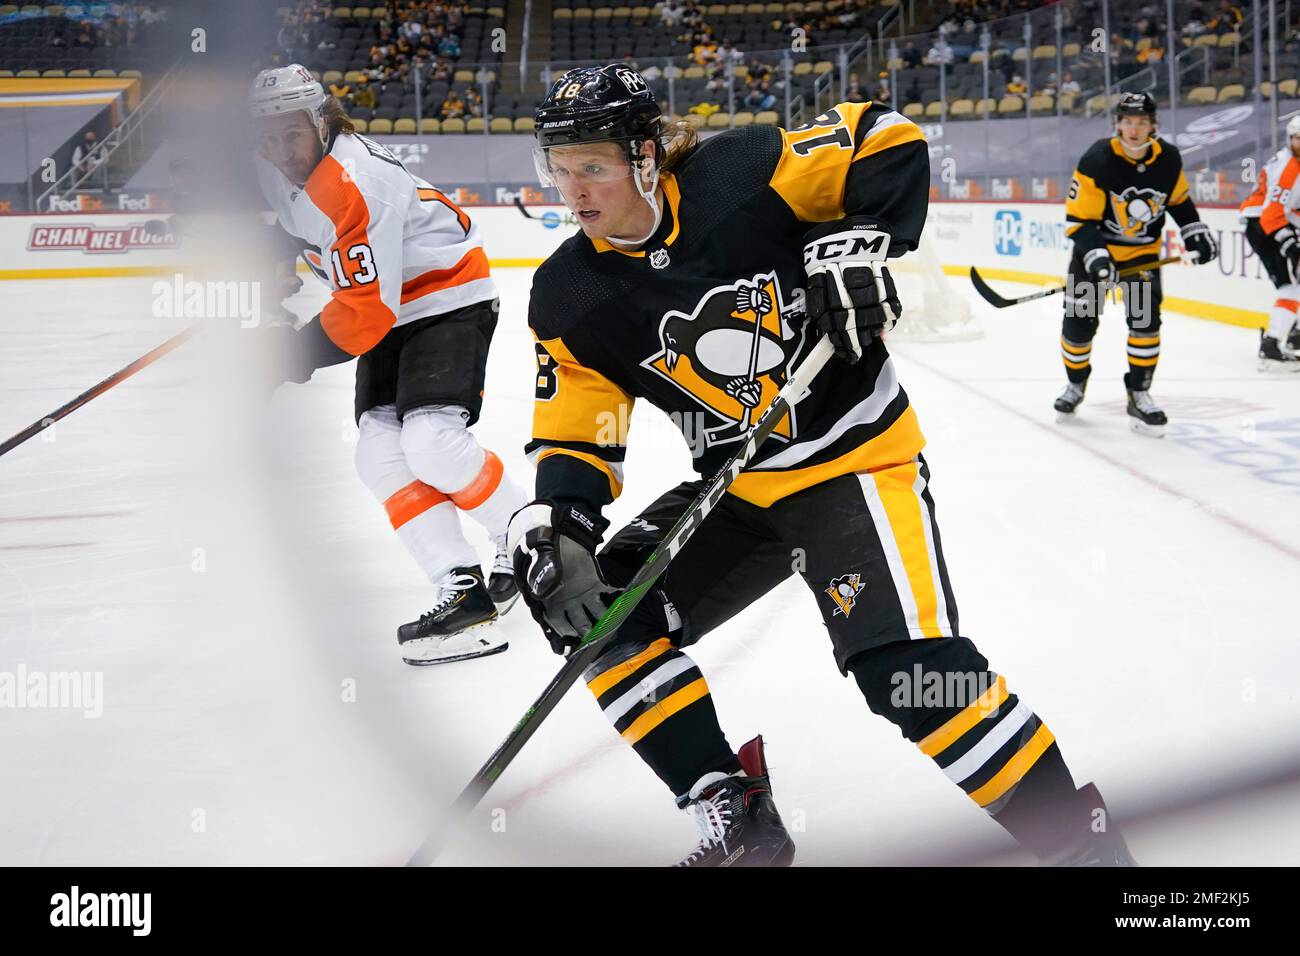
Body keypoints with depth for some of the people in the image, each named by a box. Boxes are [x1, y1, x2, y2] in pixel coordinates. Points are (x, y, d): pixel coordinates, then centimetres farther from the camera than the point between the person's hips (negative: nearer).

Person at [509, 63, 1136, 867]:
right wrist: (554, 524, -20)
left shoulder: (739, 172, -16)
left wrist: (861, 242, -24)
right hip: (736, 487, 6)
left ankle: (1079, 838, -8)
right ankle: (738, 822, 1)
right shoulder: (571, 296, -3)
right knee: (603, 613, -8)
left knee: (909, 668, -23)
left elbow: (890, 145, -10)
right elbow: (576, 433, -2)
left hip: (855, 455, -6)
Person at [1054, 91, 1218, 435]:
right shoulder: (1097, 161, -23)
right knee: (1078, 322, 0)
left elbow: (1179, 199, 11)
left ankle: (1139, 394, -1)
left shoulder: (1168, 159, -10)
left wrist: (1195, 233, 2)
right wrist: (1094, 253, -34)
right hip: (1096, 247, -2)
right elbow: (1078, 218, -21)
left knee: (1145, 318, -12)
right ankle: (1075, 384, 25)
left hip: (1142, 251, 2)